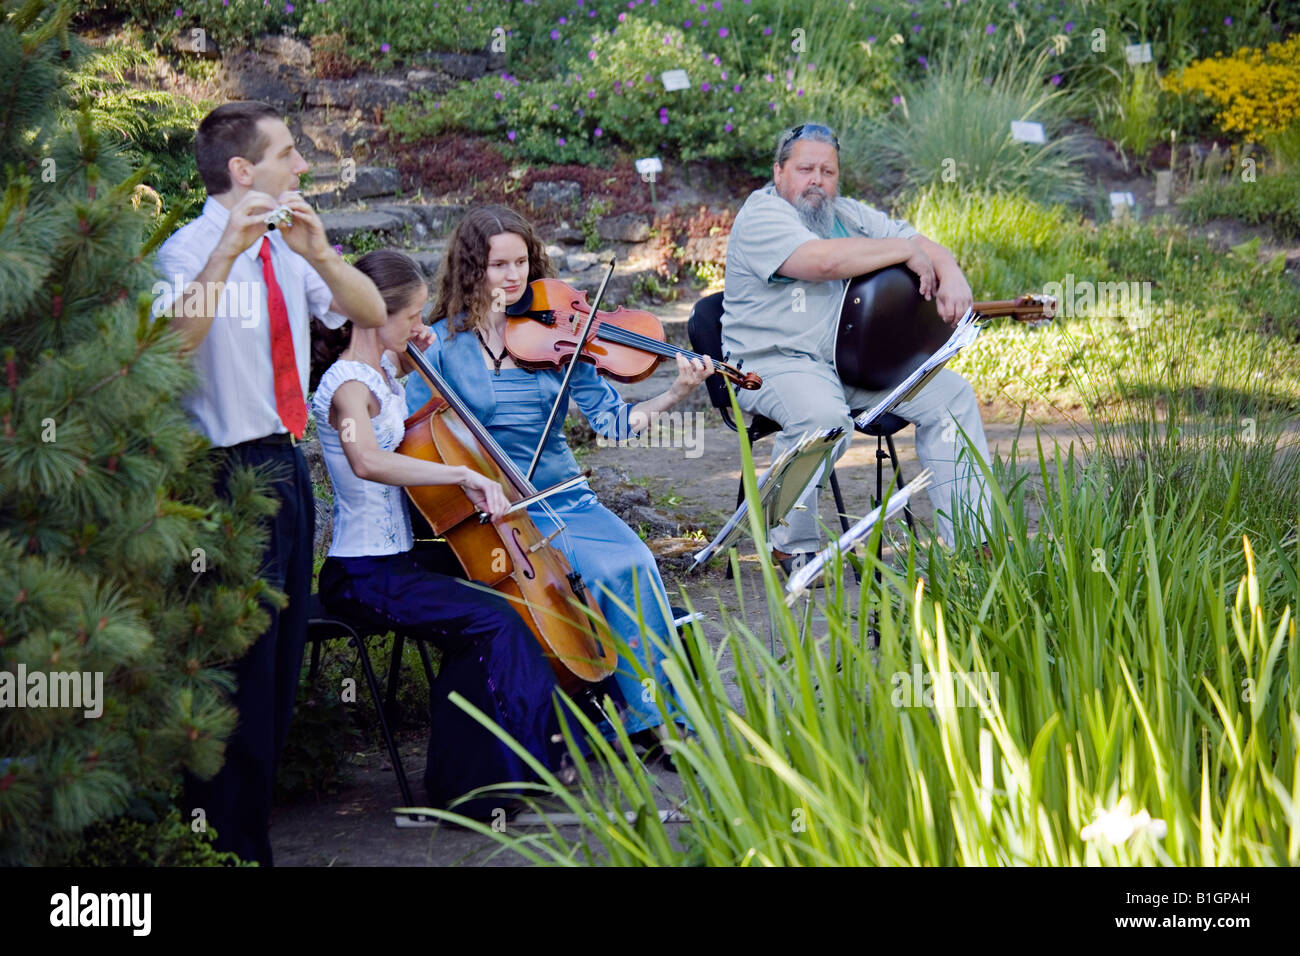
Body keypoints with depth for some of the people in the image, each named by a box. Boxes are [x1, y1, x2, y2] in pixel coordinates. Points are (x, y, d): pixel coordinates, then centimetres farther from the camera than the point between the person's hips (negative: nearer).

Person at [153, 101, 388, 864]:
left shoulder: (284, 250, 10)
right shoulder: (192, 249, -12)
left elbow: (371, 314, 3)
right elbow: (176, 339, -29)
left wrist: (318, 253, -12)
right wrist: (230, 248, -33)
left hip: (287, 466, 8)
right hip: (232, 475, -8)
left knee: (281, 666, 14)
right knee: (239, 669, -6)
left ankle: (254, 833, 25)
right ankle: (223, 840, 3)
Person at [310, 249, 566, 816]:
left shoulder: (381, 370, 11)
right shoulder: (349, 385, -17)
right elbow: (367, 461, -40)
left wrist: (414, 358, 18)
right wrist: (463, 474, -38)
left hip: (397, 559, 10)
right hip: (362, 575, -10)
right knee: (494, 620, -22)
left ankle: (465, 784, 2)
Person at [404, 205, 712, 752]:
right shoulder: (443, 343, -1)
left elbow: (611, 420, 0)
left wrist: (675, 395, -15)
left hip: (565, 497, 3)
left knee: (637, 563, -24)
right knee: (604, 570, -26)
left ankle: (653, 710, -12)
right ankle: (648, 712, -12)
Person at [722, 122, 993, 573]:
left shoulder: (847, 214, 16)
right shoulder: (762, 216, -10)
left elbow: (923, 244, 15)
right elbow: (825, 260, -27)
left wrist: (950, 277, -9)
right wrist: (906, 251, -17)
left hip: (856, 358, 8)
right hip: (778, 361, -8)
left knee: (951, 394, 0)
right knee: (823, 416, -38)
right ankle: (793, 545, -16)